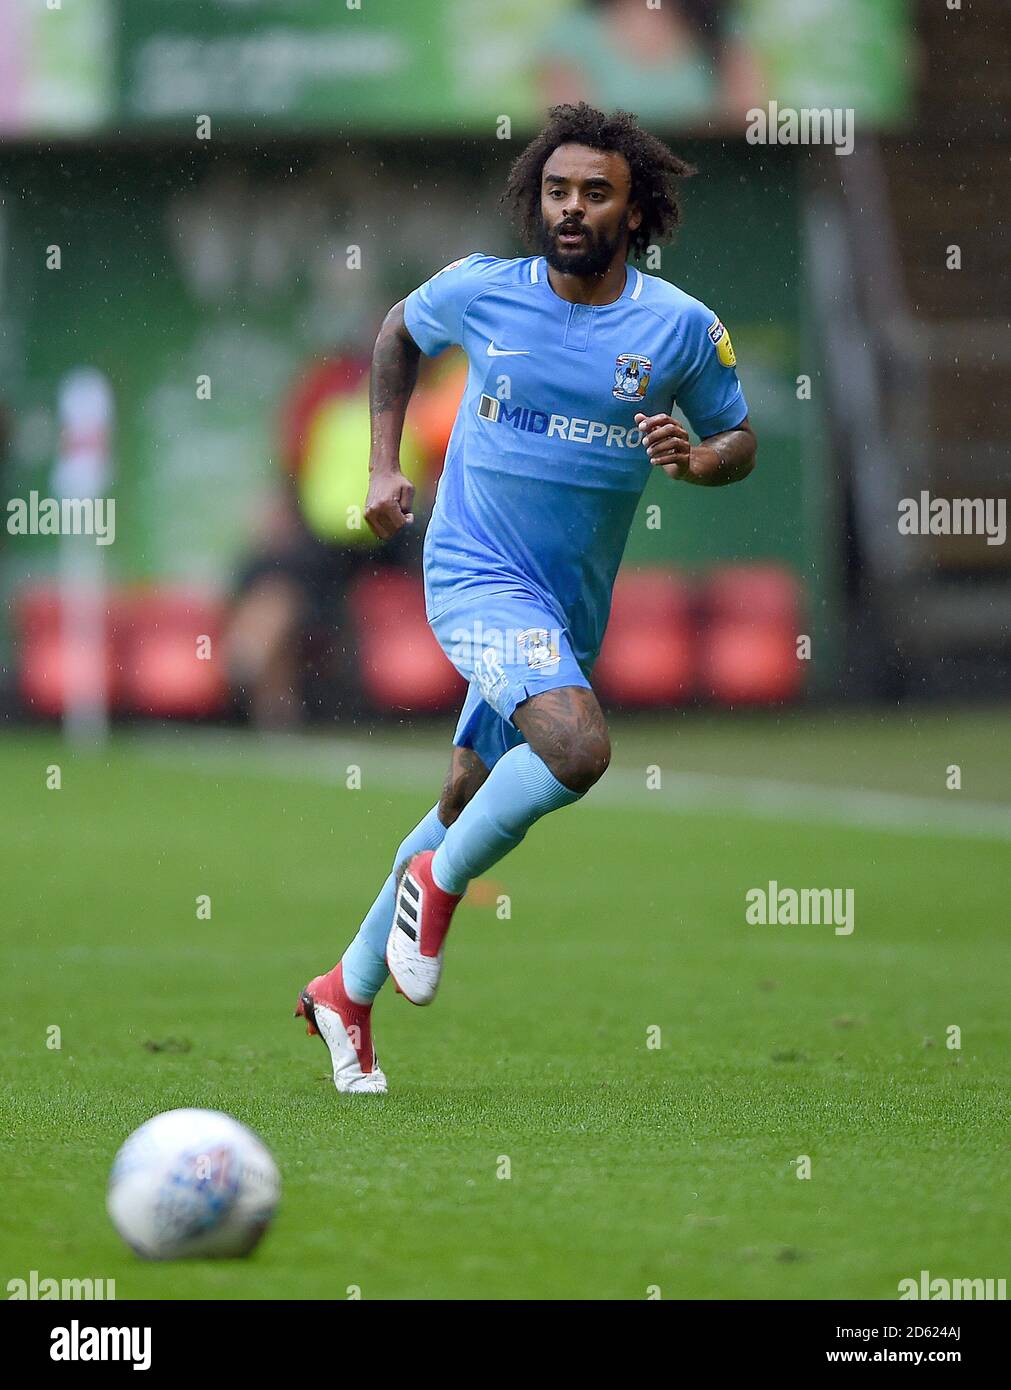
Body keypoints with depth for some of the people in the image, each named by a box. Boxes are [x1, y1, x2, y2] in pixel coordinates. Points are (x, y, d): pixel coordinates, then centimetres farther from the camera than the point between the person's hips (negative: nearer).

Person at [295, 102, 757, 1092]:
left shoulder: (680, 328, -4)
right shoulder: (479, 292, -6)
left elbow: (739, 442, 8)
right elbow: (397, 333, 16)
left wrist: (694, 460, -16)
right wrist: (384, 468, 10)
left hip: (571, 605, 4)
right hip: (476, 574, -4)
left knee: (469, 806, 13)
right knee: (577, 746, -29)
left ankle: (349, 991, 31)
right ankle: (438, 881, -4)